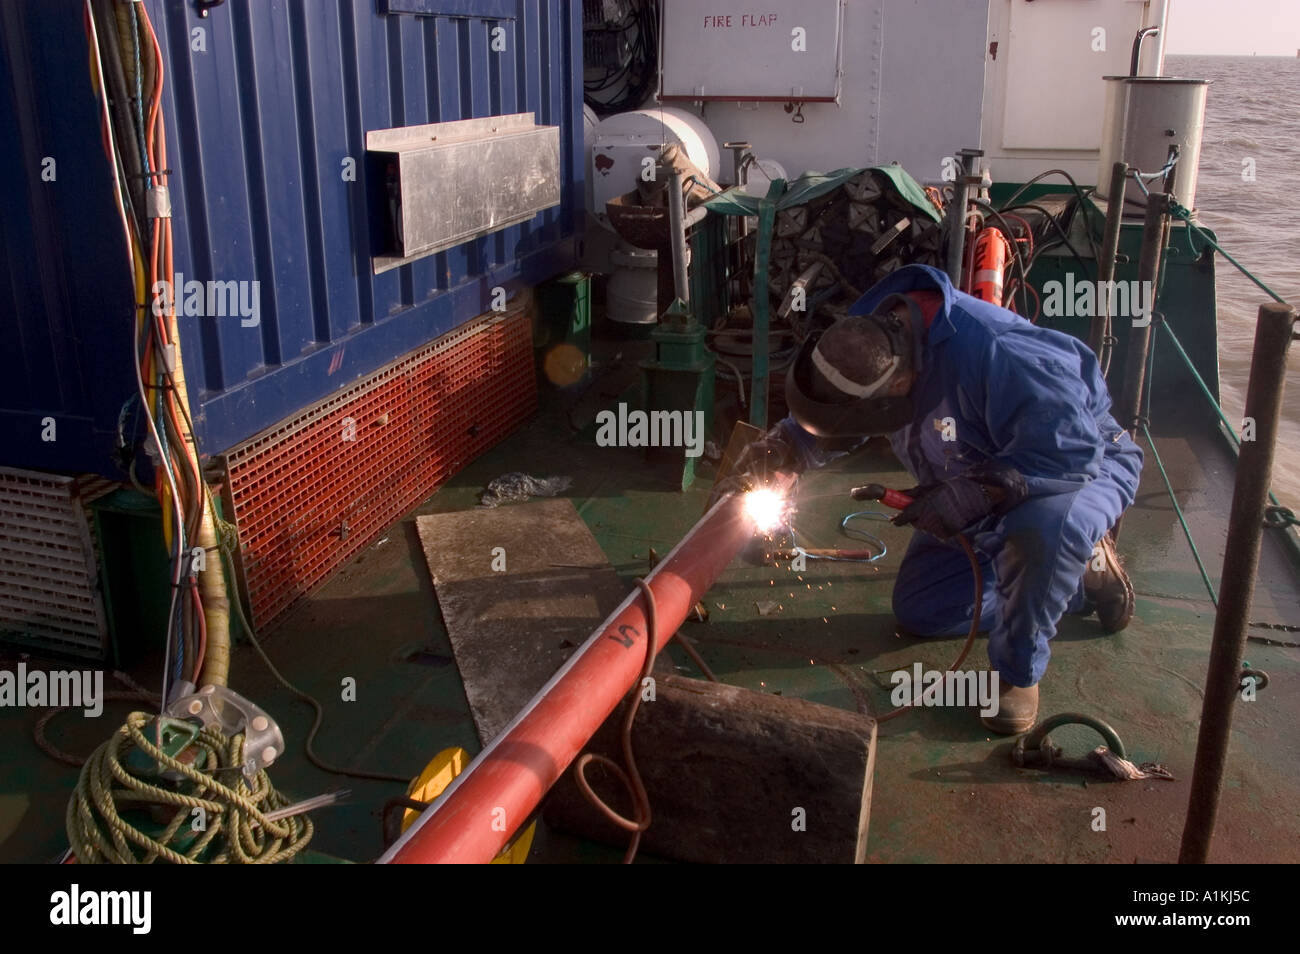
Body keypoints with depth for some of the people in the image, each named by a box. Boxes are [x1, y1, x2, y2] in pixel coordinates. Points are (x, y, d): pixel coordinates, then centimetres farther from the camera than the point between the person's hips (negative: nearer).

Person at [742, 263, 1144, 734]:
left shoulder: (996, 355, -42)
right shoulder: (869, 335, -17)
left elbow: (1071, 449, -41)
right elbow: (822, 431, 0)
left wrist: (973, 494, -44)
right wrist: (780, 446, -19)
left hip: (1083, 463, -8)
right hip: (987, 489, 8)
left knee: (1042, 528, -44)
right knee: (917, 610, 7)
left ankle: (1018, 672, -14)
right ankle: (1082, 577, 19)